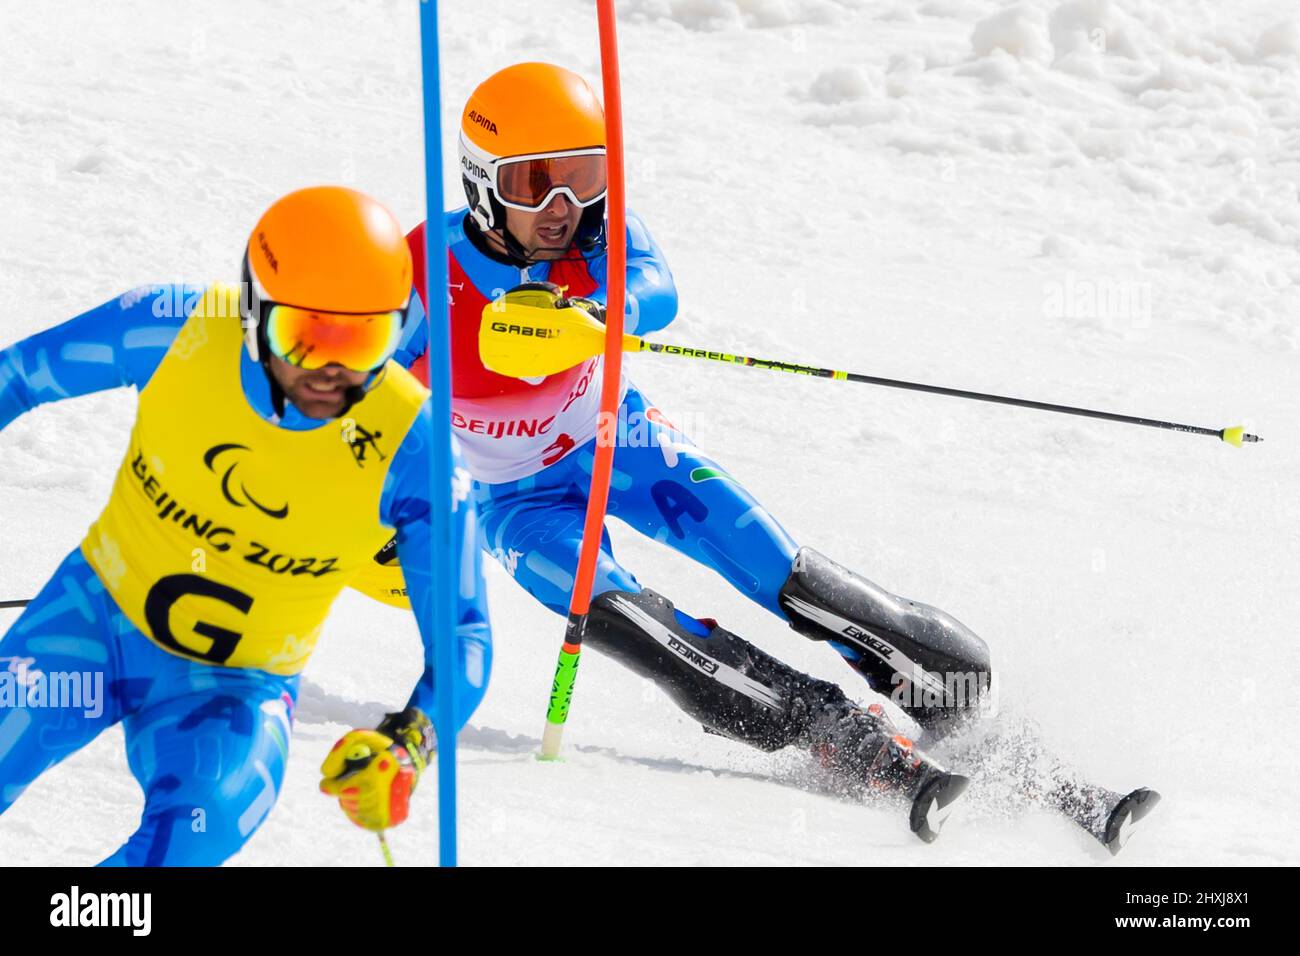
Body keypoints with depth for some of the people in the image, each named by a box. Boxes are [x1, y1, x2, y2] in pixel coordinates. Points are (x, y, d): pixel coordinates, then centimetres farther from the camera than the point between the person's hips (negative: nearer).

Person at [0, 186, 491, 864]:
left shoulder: (411, 449, -23)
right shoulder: (177, 328, -20)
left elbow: (462, 639, -17)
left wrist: (406, 743, -35)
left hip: (239, 686, -2)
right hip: (98, 611, 2)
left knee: (197, 829, -29)